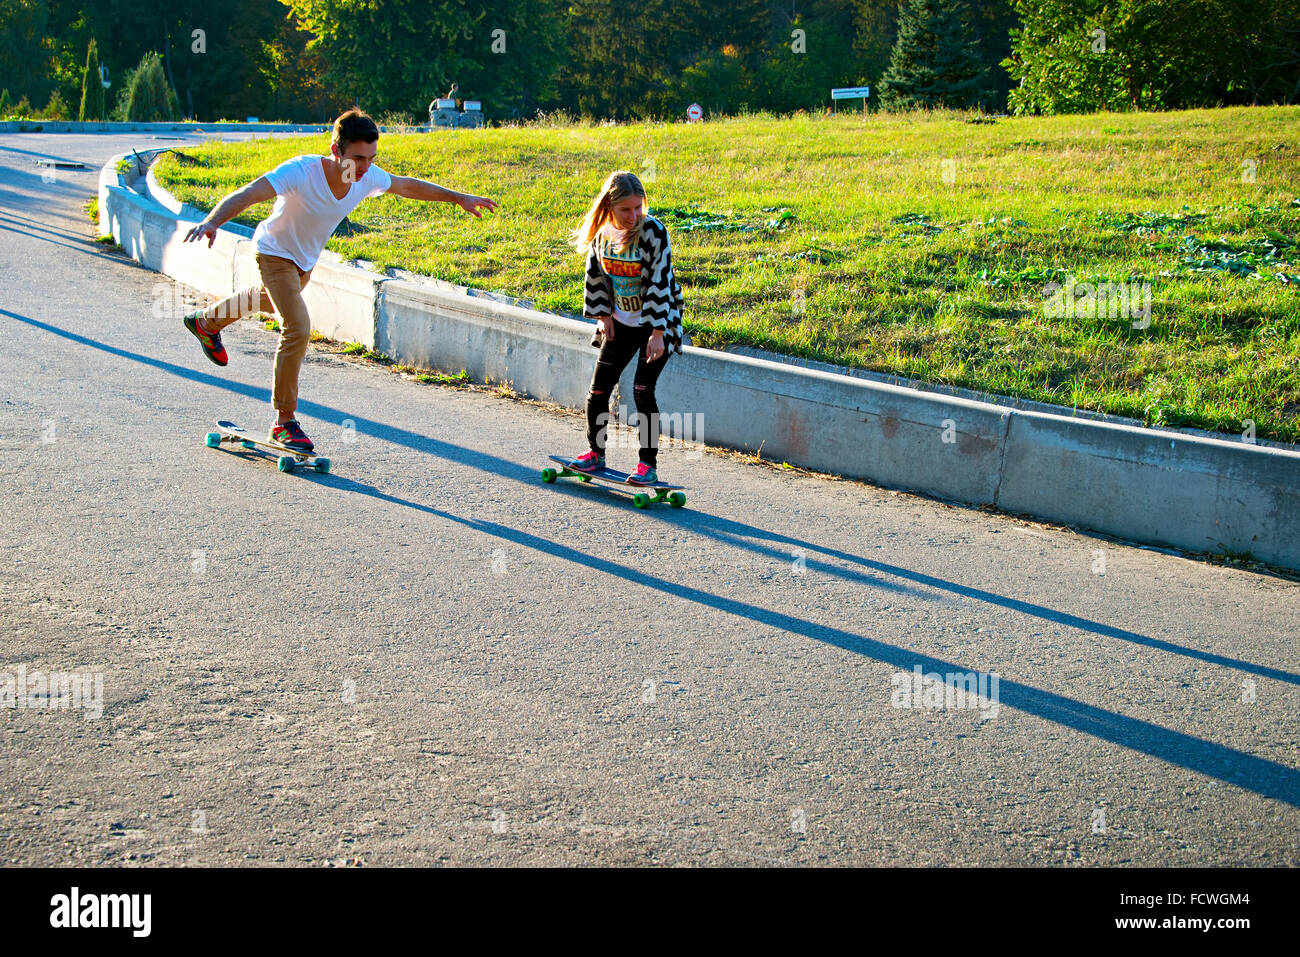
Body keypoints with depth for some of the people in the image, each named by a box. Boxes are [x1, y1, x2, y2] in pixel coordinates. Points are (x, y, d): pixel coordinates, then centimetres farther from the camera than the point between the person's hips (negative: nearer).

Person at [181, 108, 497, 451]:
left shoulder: (368, 178, -23)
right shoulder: (300, 172, -39)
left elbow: (408, 186, -3)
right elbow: (245, 196, -46)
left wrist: (459, 198, 1)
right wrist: (212, 222, -64)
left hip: (306, 261, 7)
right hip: (276, 253, -7)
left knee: (270, 301, 33)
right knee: (298, 328, -22)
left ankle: (207, 321, 64)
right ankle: (284, 421, -10)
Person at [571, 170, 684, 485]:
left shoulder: (653, 231, -21)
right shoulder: (600, 230, -6)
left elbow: (660, 282, -20)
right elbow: (596, 274, 8)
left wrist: (658, 333, -22)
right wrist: (604, 316, 4)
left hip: (656, 320, -5)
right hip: (620, 321, 5)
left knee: (642, 389, -15)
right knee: (598, 389, 5)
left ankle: (648, 465, -5)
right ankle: (595, 452, 25)